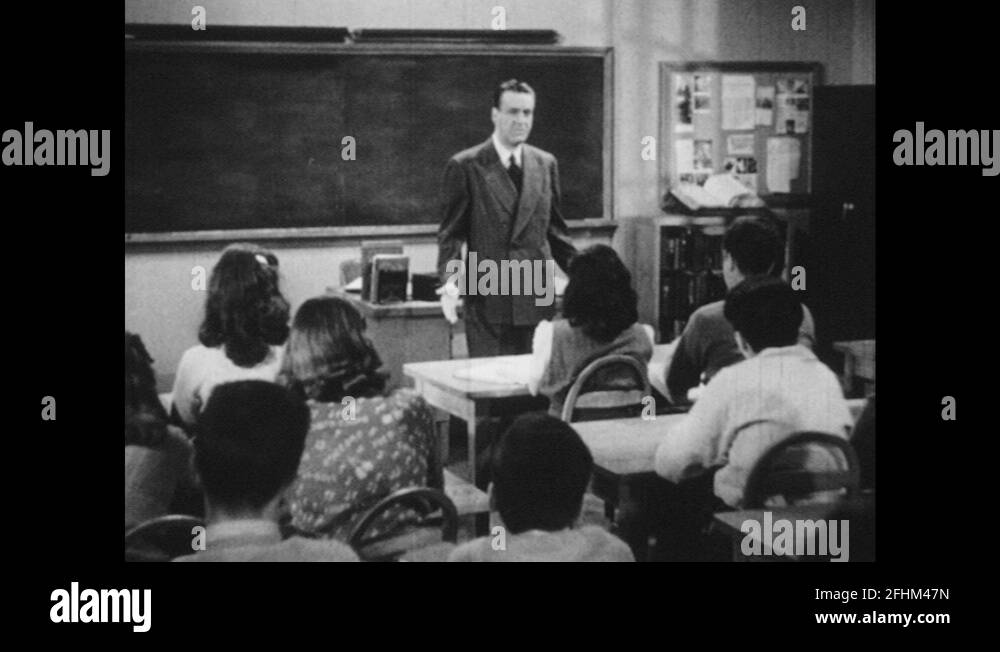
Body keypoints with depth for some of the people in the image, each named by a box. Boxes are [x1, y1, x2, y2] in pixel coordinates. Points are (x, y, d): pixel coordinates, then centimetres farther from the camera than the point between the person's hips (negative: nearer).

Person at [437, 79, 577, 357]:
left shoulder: (545, 164, 11)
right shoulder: (465, 166, -1)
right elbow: (451, 233, -1)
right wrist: (450, 279, -17)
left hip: (537, 301, 4)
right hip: (487, 302, -3)